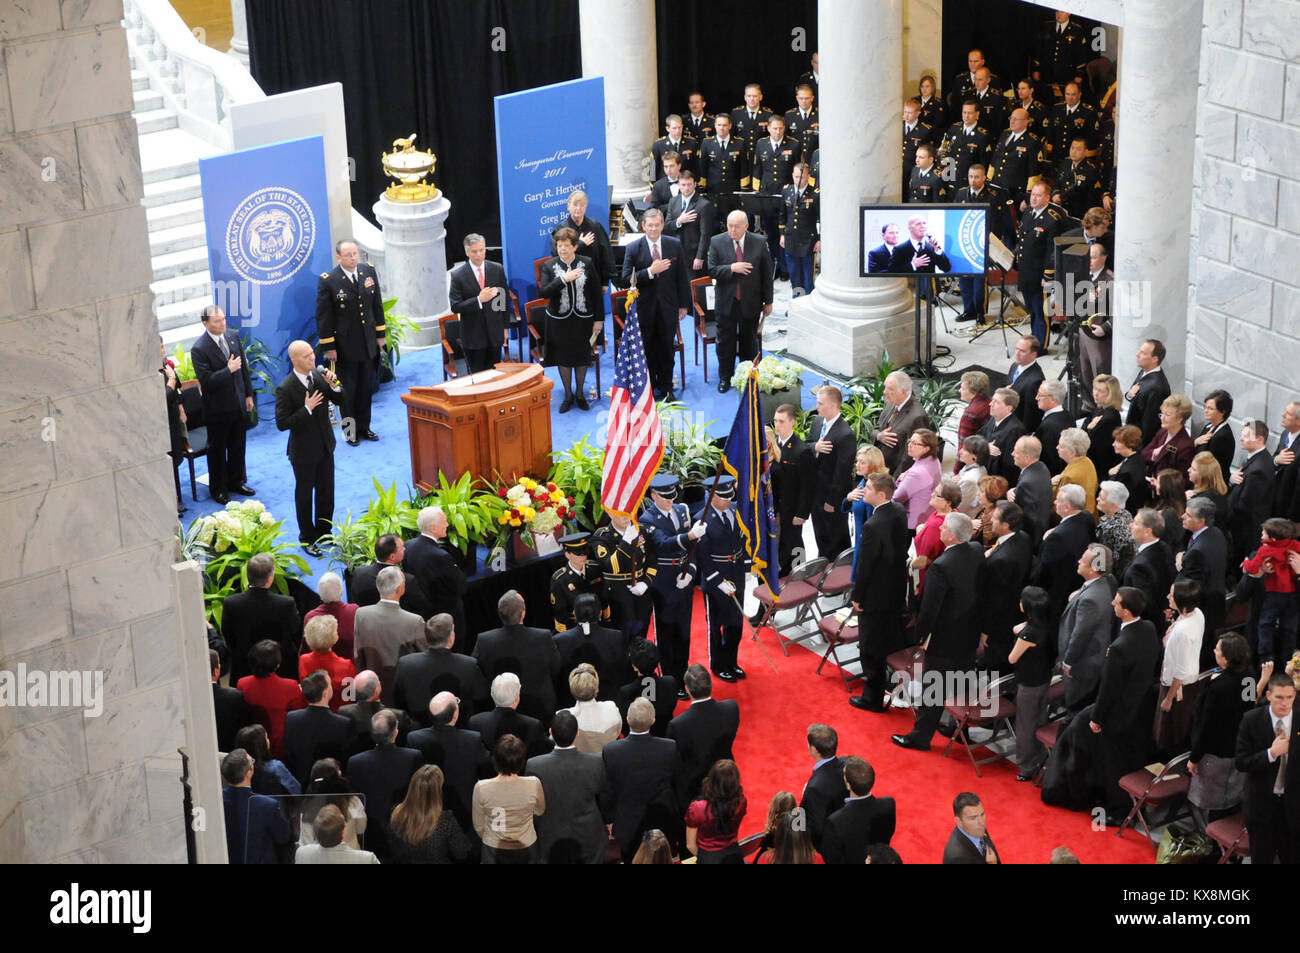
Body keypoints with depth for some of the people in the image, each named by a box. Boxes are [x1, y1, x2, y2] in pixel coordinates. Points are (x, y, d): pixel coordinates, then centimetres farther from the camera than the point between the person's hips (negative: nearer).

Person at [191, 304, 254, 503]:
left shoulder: (233, 337, 1)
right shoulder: (199, 349, -20)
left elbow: (244, 367, 11)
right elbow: (206, 380, -23)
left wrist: (248, 395, 12)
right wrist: (228, 370, -29)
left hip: (238, 404, 6)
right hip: (218, 409, -6)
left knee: (238, 446, 18)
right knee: (217, 450, 9)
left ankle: (236, 481, 36)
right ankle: (218, 489, 23)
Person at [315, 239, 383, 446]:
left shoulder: (369, 271, 0)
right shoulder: (328, 281, -14)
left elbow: (377, 304, 10)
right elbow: (323, 316, -10)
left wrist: (380, 334, 9)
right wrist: (328, 347, -11)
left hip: (368, 343, 5)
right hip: (345, 345, -5)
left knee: (366, 388, 13)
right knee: (348, 390, 5)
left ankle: (364, 427, 27)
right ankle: (349, 431, 18)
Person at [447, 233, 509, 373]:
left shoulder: (497, 270, 0)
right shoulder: (458, 275, -10)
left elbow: (505, 299, 8)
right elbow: (455, 307, -12)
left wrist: (505, 327, 7)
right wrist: (478, 300, -25)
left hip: (495, 333, 3)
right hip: (473, 336, -3)